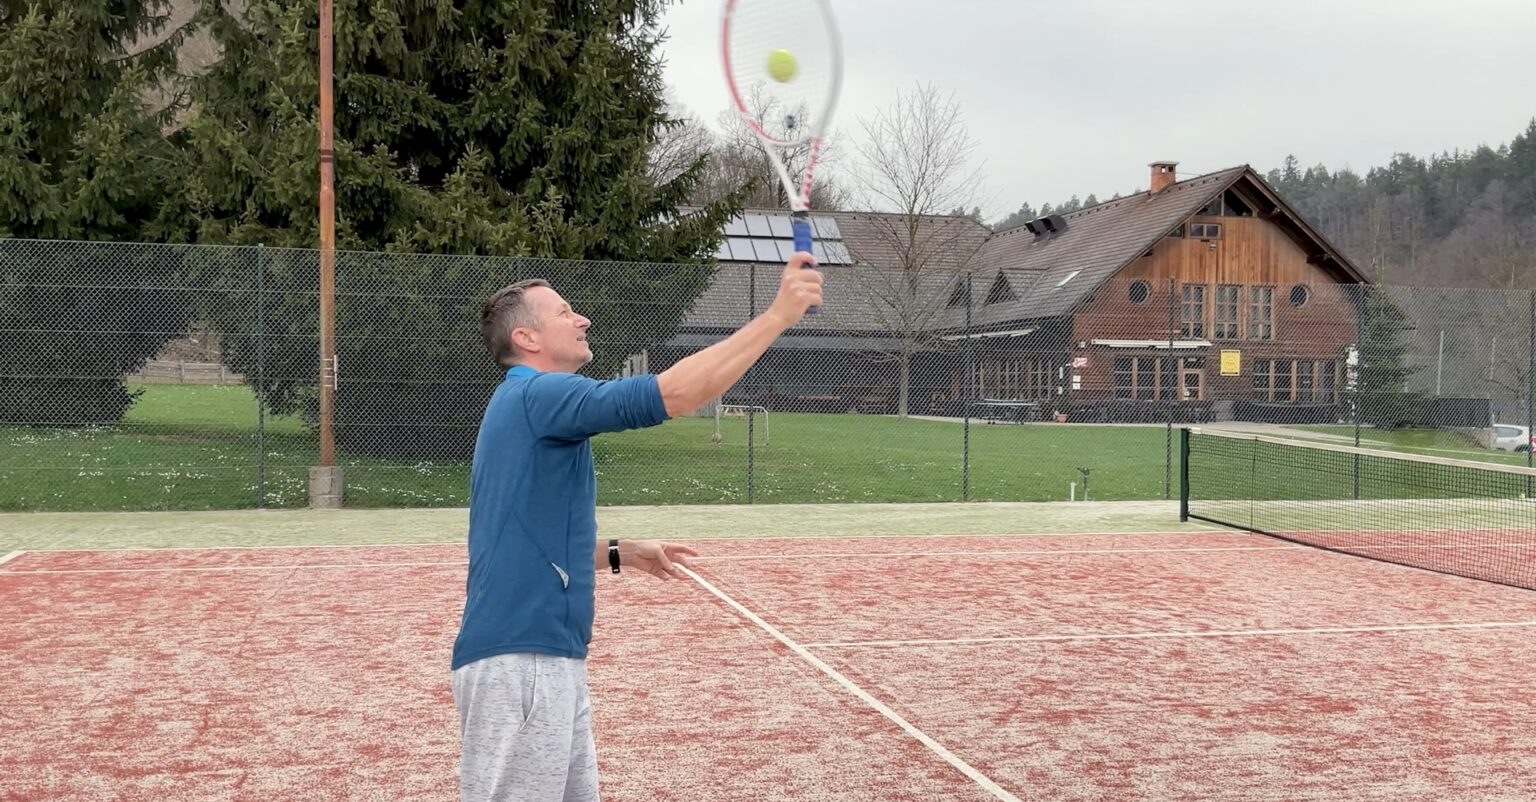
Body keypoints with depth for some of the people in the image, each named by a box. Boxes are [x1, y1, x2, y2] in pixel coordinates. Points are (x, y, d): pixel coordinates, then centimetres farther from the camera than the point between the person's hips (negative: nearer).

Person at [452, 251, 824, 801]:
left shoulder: (531, 407, 20)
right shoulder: (536, 395, -12)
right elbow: (673, 393, -23)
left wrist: (622, 554, 19)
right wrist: (779, 314, -20)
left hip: (546, 658, 10)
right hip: (518, 660, -10)